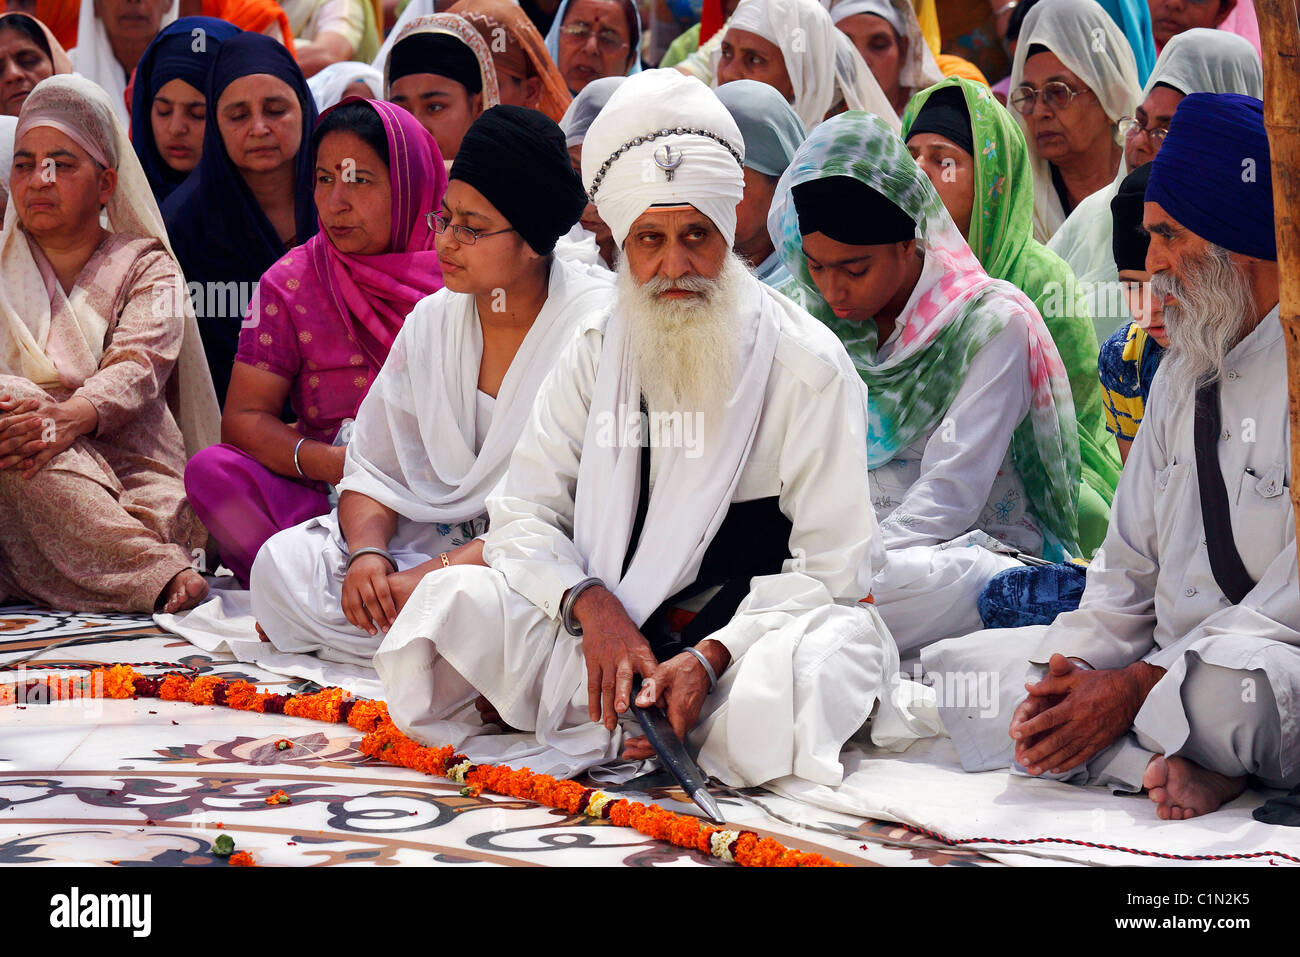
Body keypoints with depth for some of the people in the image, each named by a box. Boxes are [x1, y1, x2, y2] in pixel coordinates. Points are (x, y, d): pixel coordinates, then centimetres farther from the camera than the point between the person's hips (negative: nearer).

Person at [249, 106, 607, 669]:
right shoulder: (432, 319, 7)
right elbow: (374, 469, 8)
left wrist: (436, 572, -25)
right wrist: (368, 553, -15)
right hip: (431, 536, 6)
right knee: (283, 562, -15)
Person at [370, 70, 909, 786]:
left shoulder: (806, 364, -6)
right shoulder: (595, 357, 7)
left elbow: (832, 565, -8)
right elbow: (523, 516, 4)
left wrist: (708, 658, -22)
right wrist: (590, 604, -19)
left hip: (760, 624, -2)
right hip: (614, 624, 3)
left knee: (786, 696, -38)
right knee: (450, 604, -18)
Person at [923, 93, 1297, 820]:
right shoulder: (1184, 371, 18)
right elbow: (1131, 566, 17)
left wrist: (1135, 687, -18)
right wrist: (1074, 668, -3)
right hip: (1171, 662, 9)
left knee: (1220, 683, -43)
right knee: (958, 663, -7)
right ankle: (1169, 766, -23)